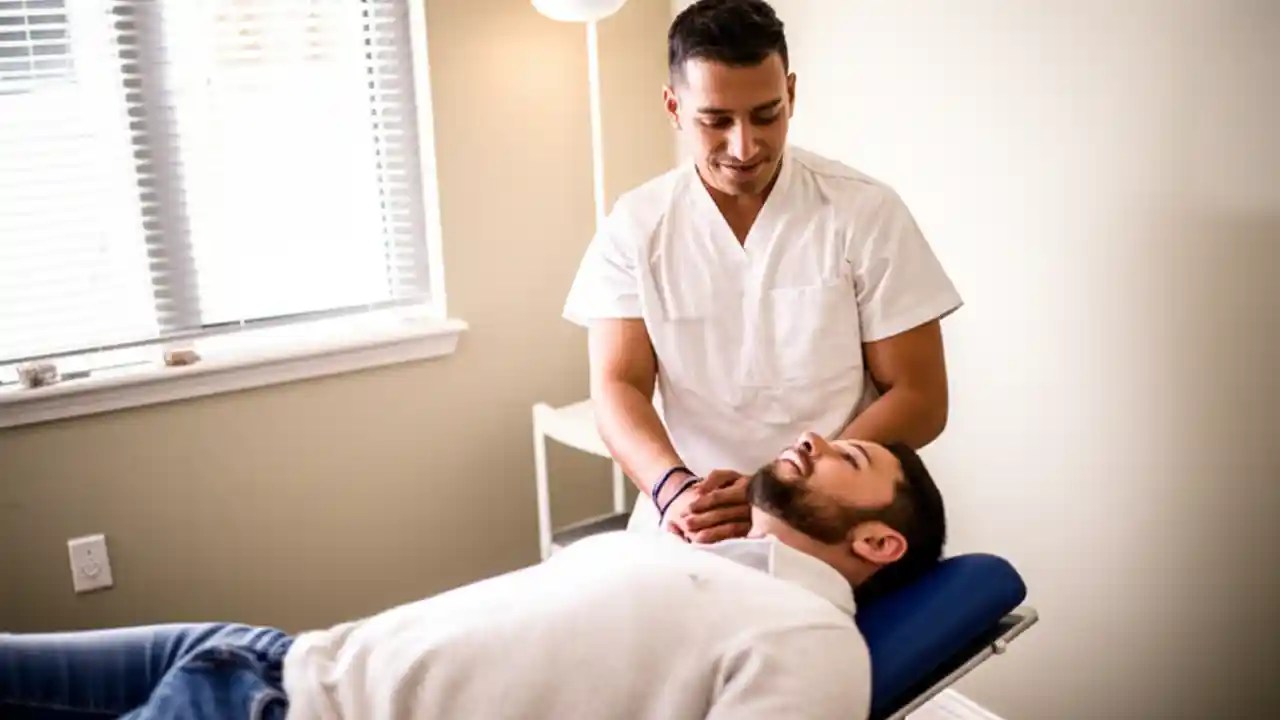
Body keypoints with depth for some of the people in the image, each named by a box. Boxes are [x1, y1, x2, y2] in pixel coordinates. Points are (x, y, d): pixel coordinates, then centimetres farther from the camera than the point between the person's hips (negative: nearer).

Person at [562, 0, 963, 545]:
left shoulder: (866, 212, -3)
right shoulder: (634, 225, 1)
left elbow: (919, 398, -3)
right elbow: (617, 387, -3)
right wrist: (674, 488, -23)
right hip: (688, 531, 1)